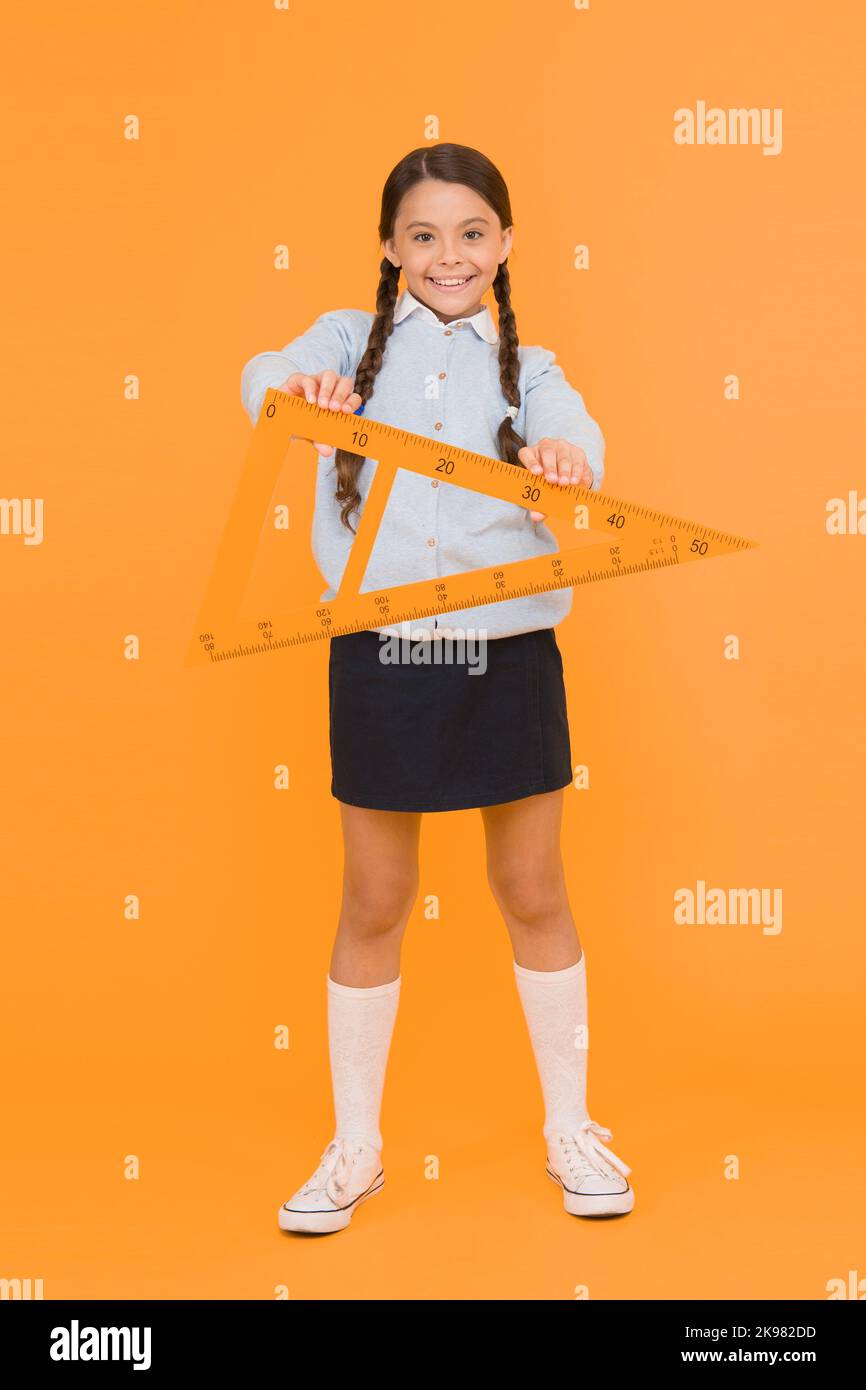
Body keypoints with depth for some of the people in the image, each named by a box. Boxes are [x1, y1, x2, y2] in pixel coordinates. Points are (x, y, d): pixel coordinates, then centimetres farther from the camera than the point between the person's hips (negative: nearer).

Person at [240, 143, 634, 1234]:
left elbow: (575, 432, -15)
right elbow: (267, 375, -16)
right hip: (380, 653, -1)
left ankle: (570, 1131, 29)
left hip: (508, 653, 1)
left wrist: (562, 455, -40)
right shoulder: (352, 340, 5)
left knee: (533, 895, 10)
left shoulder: (528, 369, 7)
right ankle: (355, 1149, 25)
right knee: (375, 902, 8)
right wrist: (297, 386, -41)